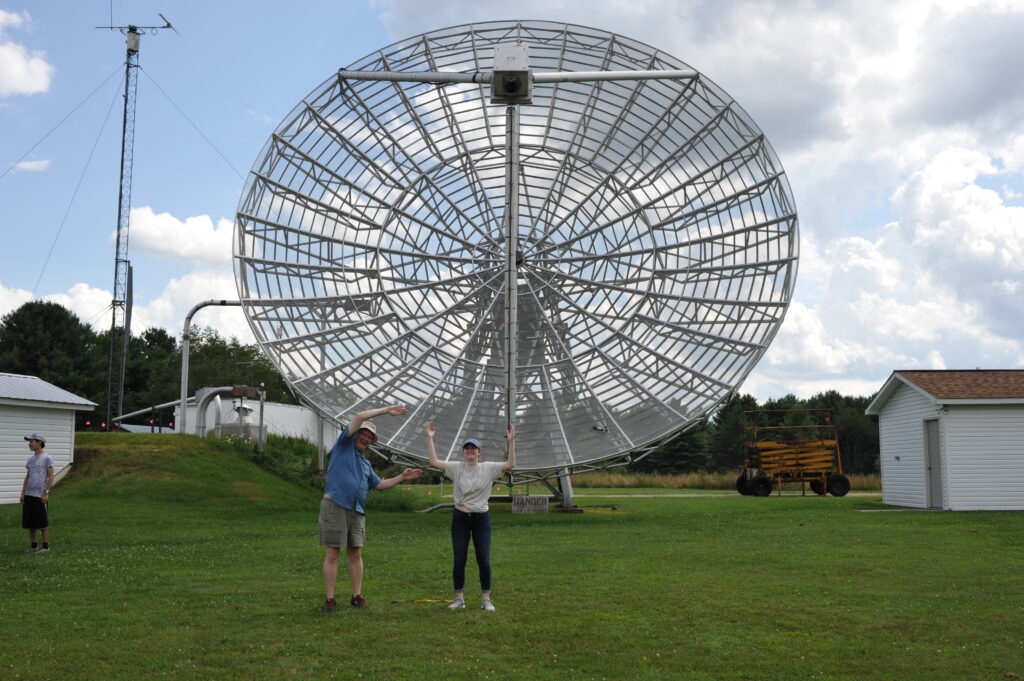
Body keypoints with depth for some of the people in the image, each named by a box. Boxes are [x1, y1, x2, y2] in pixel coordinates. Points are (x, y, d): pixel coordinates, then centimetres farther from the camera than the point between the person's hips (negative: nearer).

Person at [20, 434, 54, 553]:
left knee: (42, 521, -2)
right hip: (29, 495, 6)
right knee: (30, 521, 8)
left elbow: (51, 477, -8)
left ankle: (45, 546, 4)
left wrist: (46, 493, -14)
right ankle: (33, 545, 16)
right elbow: (27, 478, 16)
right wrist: (23, 494, 10)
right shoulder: (30, 459, 14)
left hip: (40, 496, -6)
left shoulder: (47, 458, -4)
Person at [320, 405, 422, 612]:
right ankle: (330, 599, -1)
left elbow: (379, 485, 29)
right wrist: (387, 410, 0)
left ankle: (357, 596, 11)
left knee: (356, 554, 5)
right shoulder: (344, 445, 6)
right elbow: (360, 416, -2)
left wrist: (402, 477, 19)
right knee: (332, 554, -4)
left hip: (356, 511, 7)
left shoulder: (365, 464, 24)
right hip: (335, 506, -7)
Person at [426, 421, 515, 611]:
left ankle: (486, 599, 11)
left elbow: (510, 464, -14)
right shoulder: (456, 468, 0)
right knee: (459, 560, 4)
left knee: (484, 560, 0)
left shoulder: (489, 468, -3)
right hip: (460, 518, 1)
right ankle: (459, 598, 16)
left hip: (481, 519, -1)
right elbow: (434, 461, -8)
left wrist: (511, 442, -22)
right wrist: (430, 439, -13)